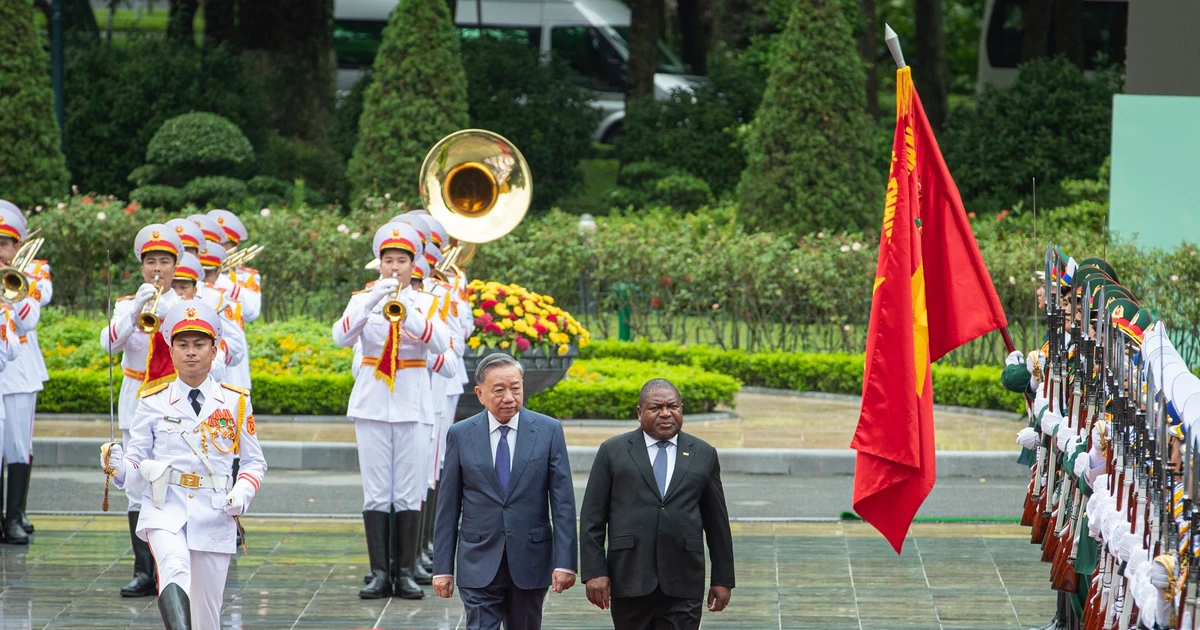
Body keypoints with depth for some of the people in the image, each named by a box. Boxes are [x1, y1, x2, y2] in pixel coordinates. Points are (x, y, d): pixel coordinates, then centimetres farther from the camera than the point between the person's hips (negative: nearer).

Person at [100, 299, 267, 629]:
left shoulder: (235, 402, 7)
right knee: (175, 568, -32)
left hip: (214, 514, 2)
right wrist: (118, 466, -18)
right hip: (166, 507, -2)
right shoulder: (154, 402, 5)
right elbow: (136, 458, 5)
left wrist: (242, 493, -7)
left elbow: (255, 461, 12)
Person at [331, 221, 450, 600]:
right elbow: (341, 337, -12)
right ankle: (379, 573, 1)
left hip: (412, 403, 0)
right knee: (376, 493, -2)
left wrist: (408, 312, -27)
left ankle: (405, 573, 4)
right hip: (373, 403, 0)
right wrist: (372, 302, -25)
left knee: (409, 494, -1)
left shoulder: (426, 303, 6)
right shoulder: (364, 299, 6)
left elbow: (441, 345, -12)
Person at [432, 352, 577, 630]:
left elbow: (563, 501, -2)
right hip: (480, 563, -1)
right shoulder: (460, 435, 2)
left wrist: (565, 562, -9)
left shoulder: (549, 431, 0)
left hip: (530, 563, 1)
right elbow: (447, 507, 4)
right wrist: (442, 567, 1)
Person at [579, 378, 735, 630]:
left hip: (683, 584, 0)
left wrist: (722, 579, 10)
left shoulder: (703, 454, 9)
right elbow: (592, 518, 3)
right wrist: (594, 572, -6)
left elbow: (717, 521, 12)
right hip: (629, 579, 0)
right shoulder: (613, 451, 5)